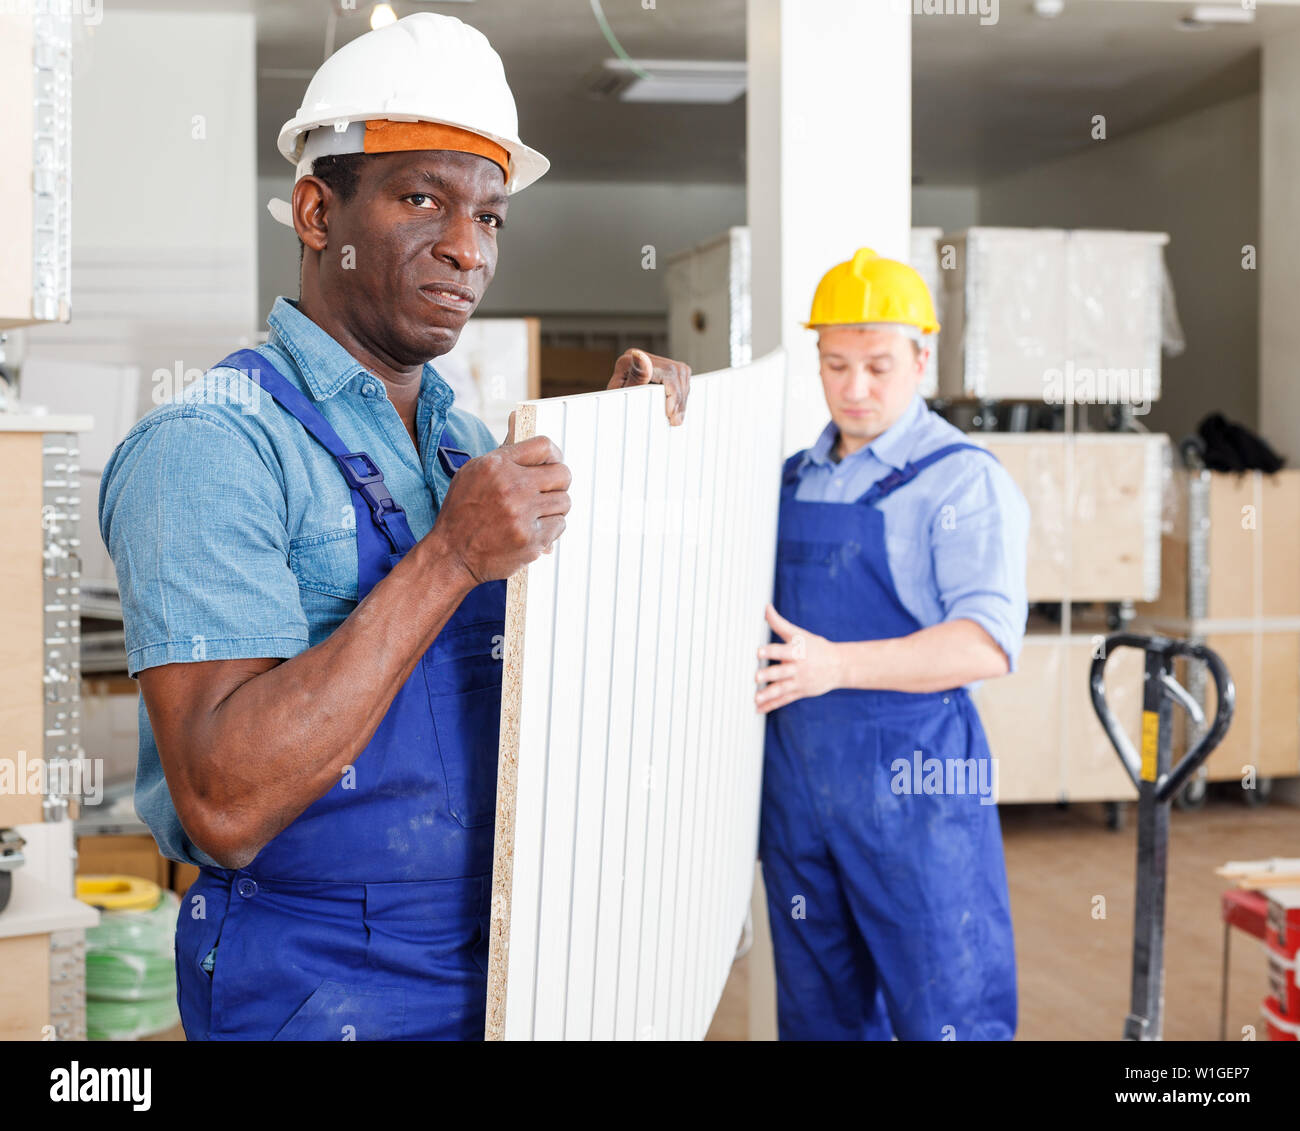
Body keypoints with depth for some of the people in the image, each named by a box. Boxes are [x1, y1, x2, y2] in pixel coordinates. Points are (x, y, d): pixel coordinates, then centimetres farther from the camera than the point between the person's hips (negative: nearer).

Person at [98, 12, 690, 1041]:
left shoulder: (463, 439, 6)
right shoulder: (206, 450, -18)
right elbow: (224, 808, -27)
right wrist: (449, 557, -29)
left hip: (495, 965, 8)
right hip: (321, 992, -7)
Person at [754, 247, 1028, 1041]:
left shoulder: (966, 481, -8)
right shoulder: (792, 478, 13)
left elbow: (988, 643, -21)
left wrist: (838, 664, -31)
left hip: (912, 788, -6)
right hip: (794, 787, 6)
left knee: (948, 1018, -1)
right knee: (820, 1017, 16)